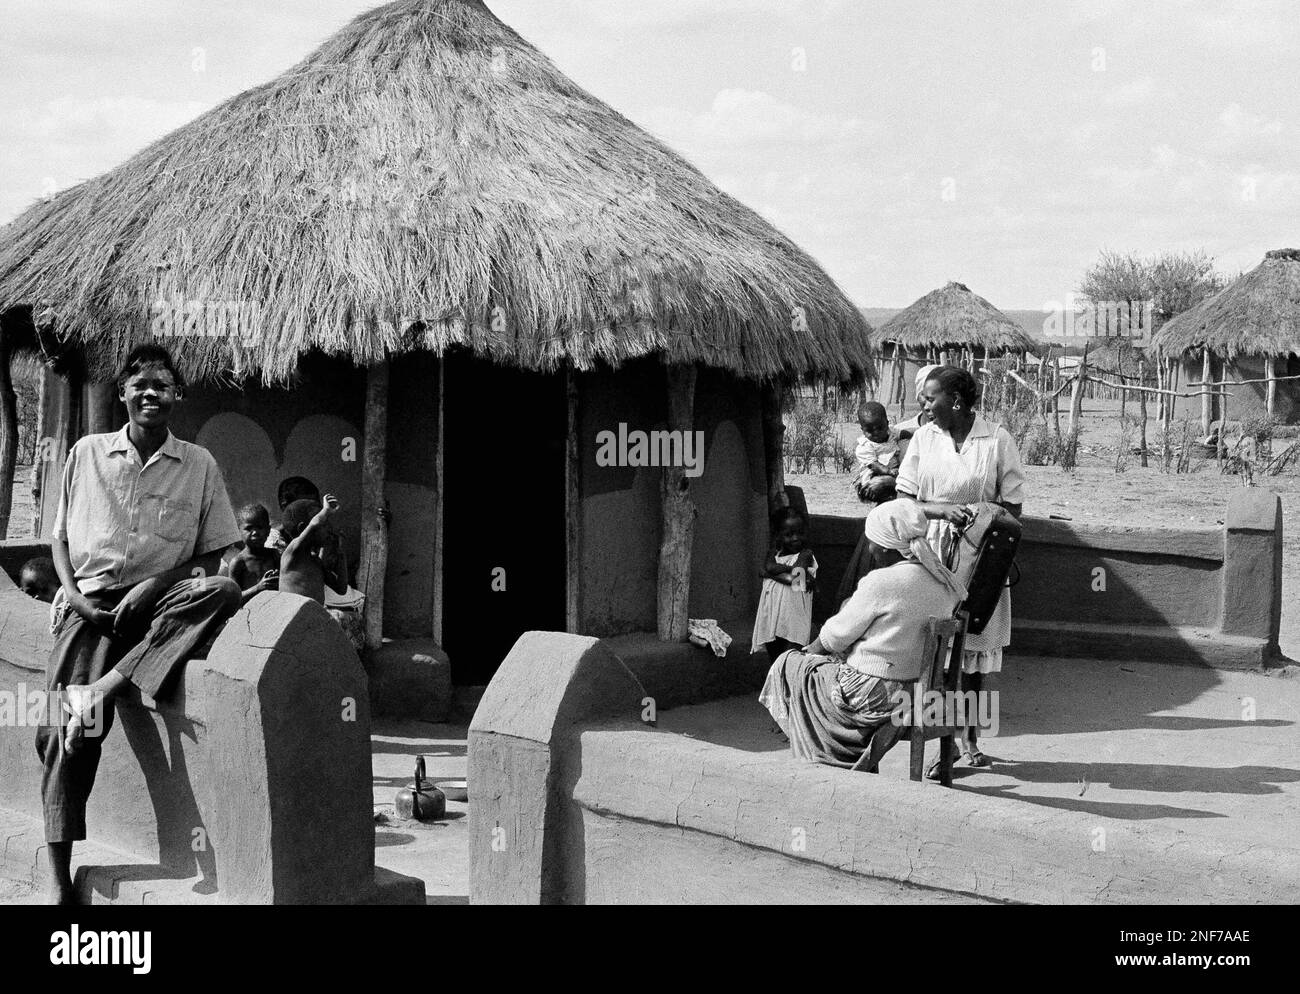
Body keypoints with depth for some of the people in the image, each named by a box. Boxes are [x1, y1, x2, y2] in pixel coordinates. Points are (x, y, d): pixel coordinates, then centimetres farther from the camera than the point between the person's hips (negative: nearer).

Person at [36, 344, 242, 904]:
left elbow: (208, 558, 8)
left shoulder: (199, 464, 8)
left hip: (159, 600, 0)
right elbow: (60, 536, 15)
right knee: (62, 725, -19)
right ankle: (58, 873, -15)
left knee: (223, 591, -33)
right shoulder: (87, 453, 11)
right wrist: (71, 589, -4)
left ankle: (110, 684, -36)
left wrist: (156, 584, -10)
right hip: (92, 601, 0)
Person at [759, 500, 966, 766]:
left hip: (872, 696, -8)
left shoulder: (881, 582, -21)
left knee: (788, 666, 13)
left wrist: (810, 650, 13)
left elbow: (835, 637, -10)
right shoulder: (944, 583, 1)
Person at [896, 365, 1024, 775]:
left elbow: (1011, 507, -1)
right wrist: (943, 511, -16)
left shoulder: (997, 440, -3)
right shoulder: (924, 438, 4)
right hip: (931, 552, 1)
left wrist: (974, 519, -16)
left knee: (974, 654, 8)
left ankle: (971, 739, 24)